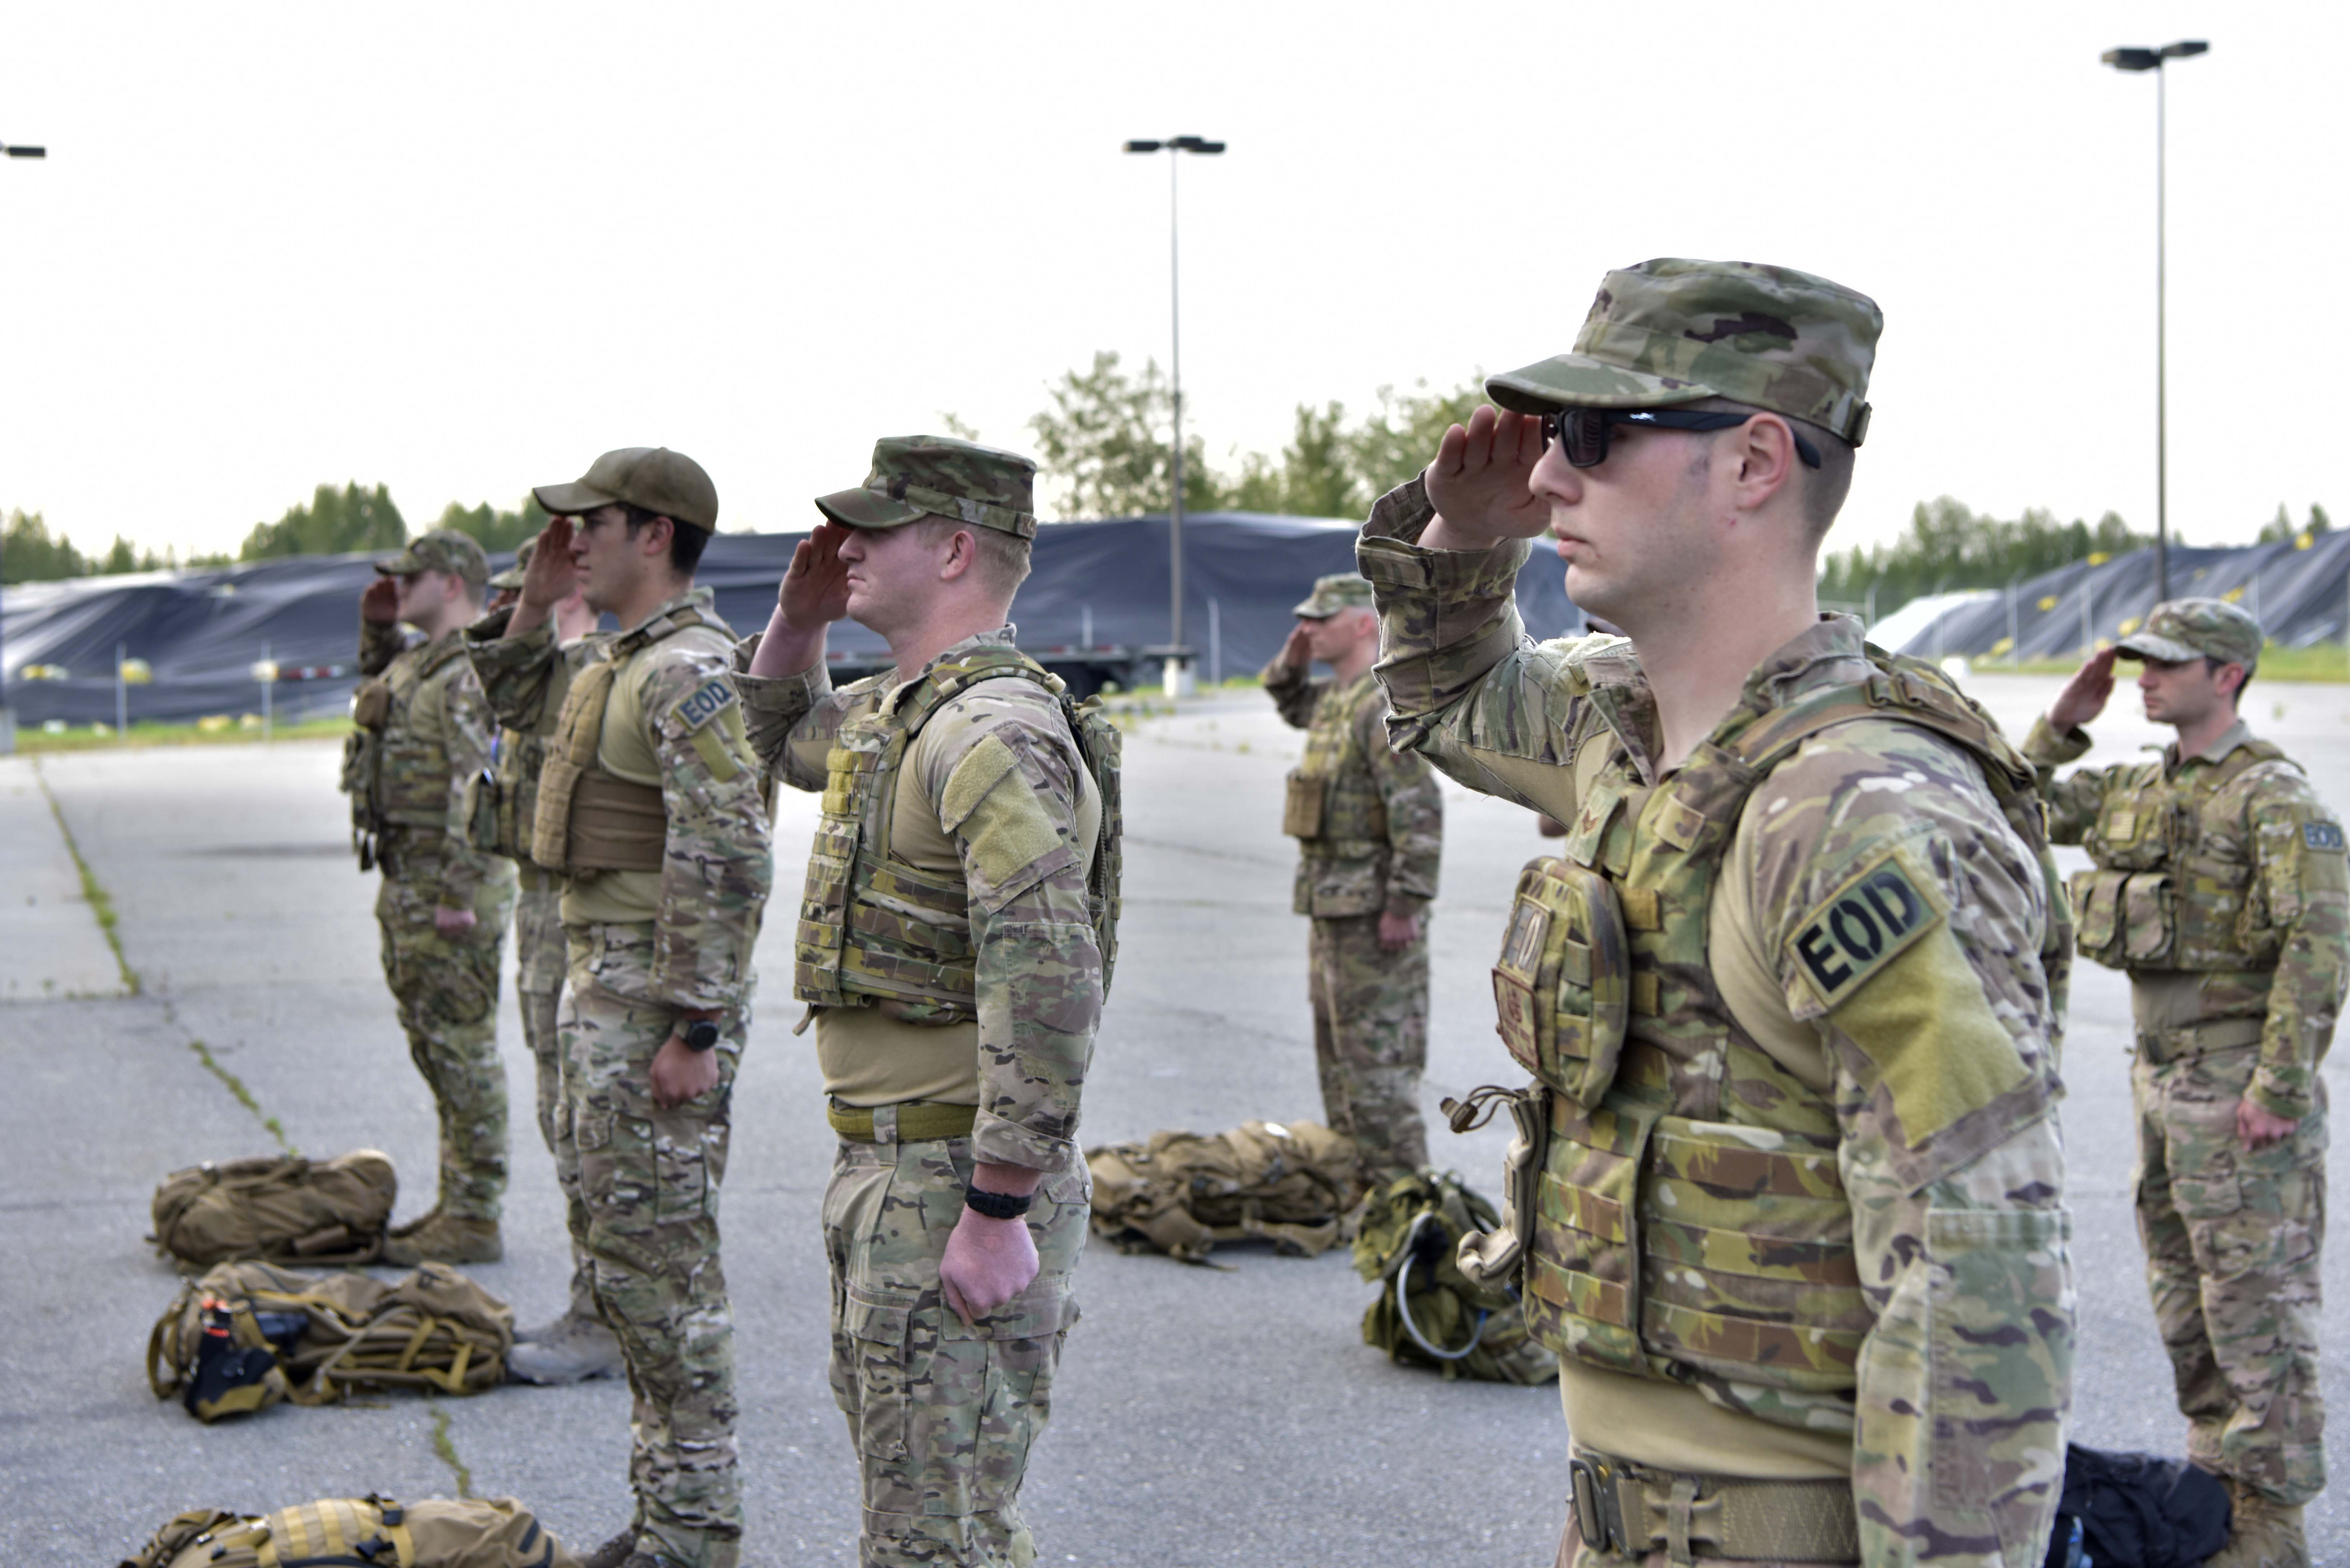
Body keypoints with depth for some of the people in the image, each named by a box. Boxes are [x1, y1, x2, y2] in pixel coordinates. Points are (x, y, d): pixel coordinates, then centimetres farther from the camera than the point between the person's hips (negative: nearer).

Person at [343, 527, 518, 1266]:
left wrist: (457, 896, -25)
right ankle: (456, 1202, 23)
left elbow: (478, 793, -23)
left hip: (451, 888, -10)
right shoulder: (417, 660, 15)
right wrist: (377, 626, 21)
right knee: (432, 1046, 15)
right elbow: (379, 692, 39)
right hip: (406, 880, 10)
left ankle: (475, 1220, 0)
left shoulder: (472, 673, -17)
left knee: (463, 1052, -5)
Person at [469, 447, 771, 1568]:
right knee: (616, 1244, 16)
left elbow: (727, 866, -24)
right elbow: (513, 703, 32)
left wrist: (696, 1033, -25)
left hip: (658, 1000, -10)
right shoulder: (619, 663, 13)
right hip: (603, 983, 11)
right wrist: (537, 602, 15)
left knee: (659, 1261, -5)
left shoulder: (690, 674, -18)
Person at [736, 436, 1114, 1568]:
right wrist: (797, 617, 17)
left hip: (958, 1184, -10)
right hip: (880, 1170, 10)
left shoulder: (994, 732, -21)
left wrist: (997, 1215, -28)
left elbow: (1047, 987, -29)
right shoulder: (892, 709, 12)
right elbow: (783, 735, 36)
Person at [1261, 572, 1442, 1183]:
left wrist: (1405, 903, -26)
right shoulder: (1335, 698, 13)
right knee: (1337, 1047, 17)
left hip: (1374, 910, -11)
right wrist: (1289, 665, 14)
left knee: (1378, 1055, -7)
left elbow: (1421, 809, -25)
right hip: (1333, 904, 11)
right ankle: (1352, 1177, 26)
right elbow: (1293, 708, 37)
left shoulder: (1383, 703, -19)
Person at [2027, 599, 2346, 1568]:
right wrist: (2063, 722, 6)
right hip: (2161, 1075, 8)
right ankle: (2217, 1480, 27)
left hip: (2241, 1084, -8)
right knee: (2181, 1293, 15)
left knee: (2255, 1303, -3)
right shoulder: (2138, 790, 10)